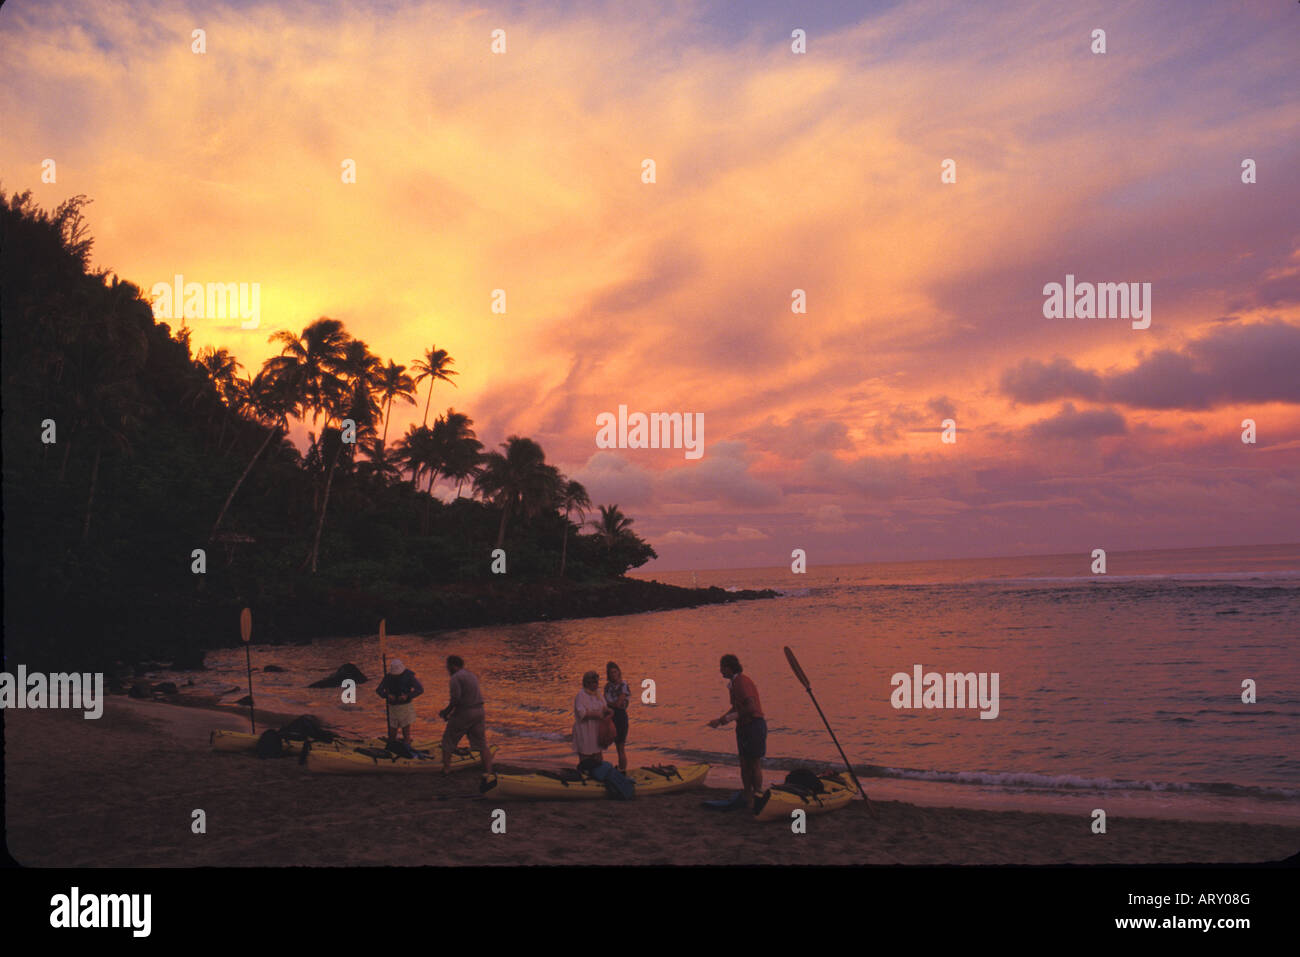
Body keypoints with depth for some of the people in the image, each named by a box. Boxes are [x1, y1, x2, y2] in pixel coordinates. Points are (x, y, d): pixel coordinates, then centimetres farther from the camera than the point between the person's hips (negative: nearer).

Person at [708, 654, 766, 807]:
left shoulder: (742, 681, -17)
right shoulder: (734, 683, 14)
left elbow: (751, 707, -25)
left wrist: (729, 717, -20)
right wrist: (720, 720, 14)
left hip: (755, 725, -10)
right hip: (743, 727, 10)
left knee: (755, 764, -3)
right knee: (744, 764, 11)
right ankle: (748, 799, 19)